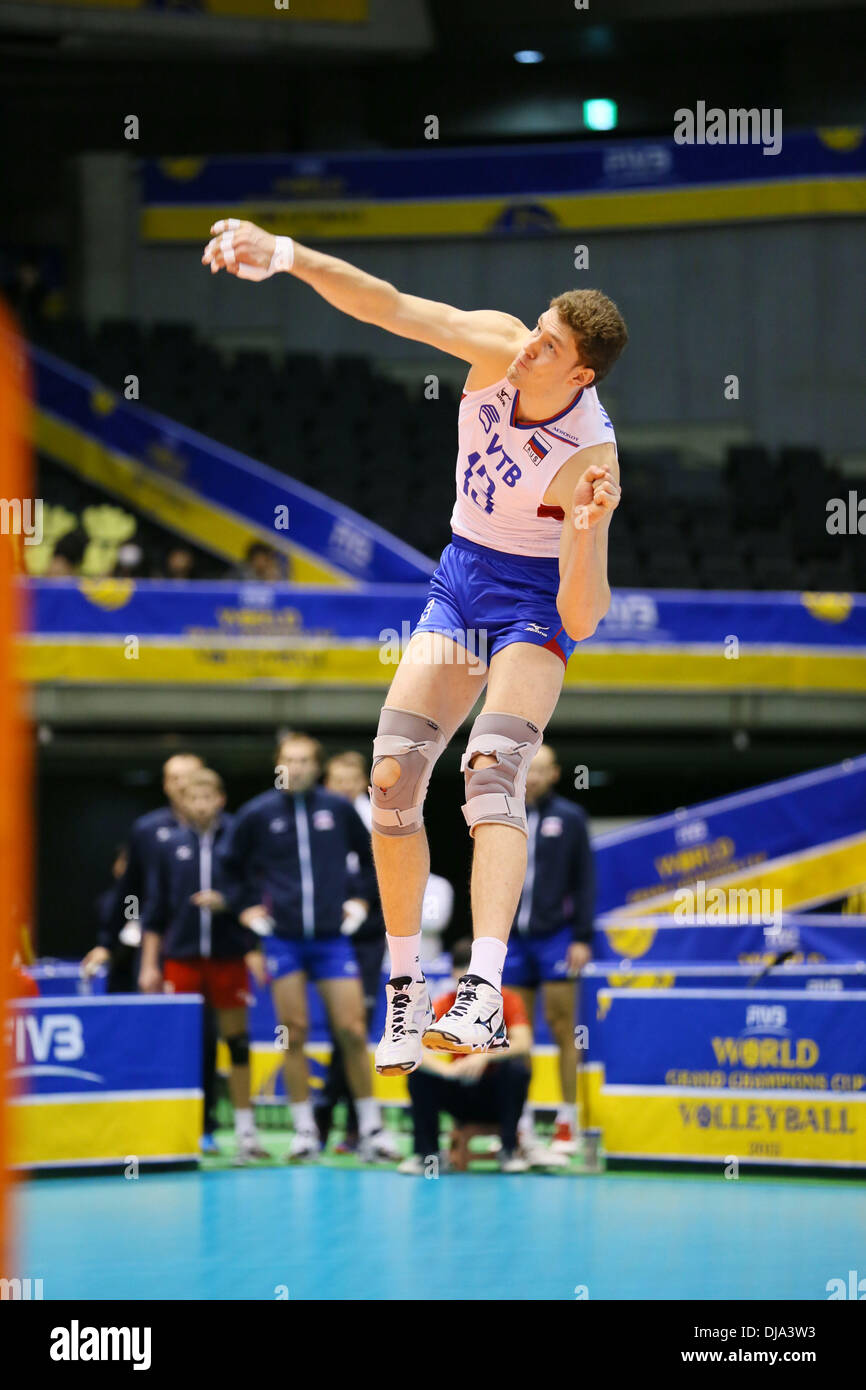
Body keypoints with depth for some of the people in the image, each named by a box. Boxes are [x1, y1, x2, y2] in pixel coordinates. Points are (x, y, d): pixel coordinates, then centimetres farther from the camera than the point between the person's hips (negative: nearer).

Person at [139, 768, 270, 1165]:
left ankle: (245, 1131, 9)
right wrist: (149, 964, 7)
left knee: (237, 1039, 3)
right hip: (181, 957, 1)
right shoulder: (171, 846, 6)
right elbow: (155, 911, 10)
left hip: (229, 956, -1)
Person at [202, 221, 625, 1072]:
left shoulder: (590, 460, -29)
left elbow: (583, 620, -30)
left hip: (538, 596, -6)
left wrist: (589, 531, -47)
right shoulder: (497, 347, -17)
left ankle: (483, 996, -41)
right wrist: (286, 256, -33)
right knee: (392, 775, -5)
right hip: (461, 577, 6)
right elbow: (389, 307, -20)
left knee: (492, 769, -28)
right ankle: (405, 990, 6)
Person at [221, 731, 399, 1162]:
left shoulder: (339, 809, 2)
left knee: (352, 1032, -4)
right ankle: (304, 1130, 8)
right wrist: (246, 906, 6)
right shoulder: (257, 814, 0)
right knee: (294, 1034, 0)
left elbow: (371, 855, 17)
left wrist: (361, 896, 8)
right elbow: (232, 865, 14)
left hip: (332, 938, 0)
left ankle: (371, 1127, 6)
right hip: (283, 940, 0)